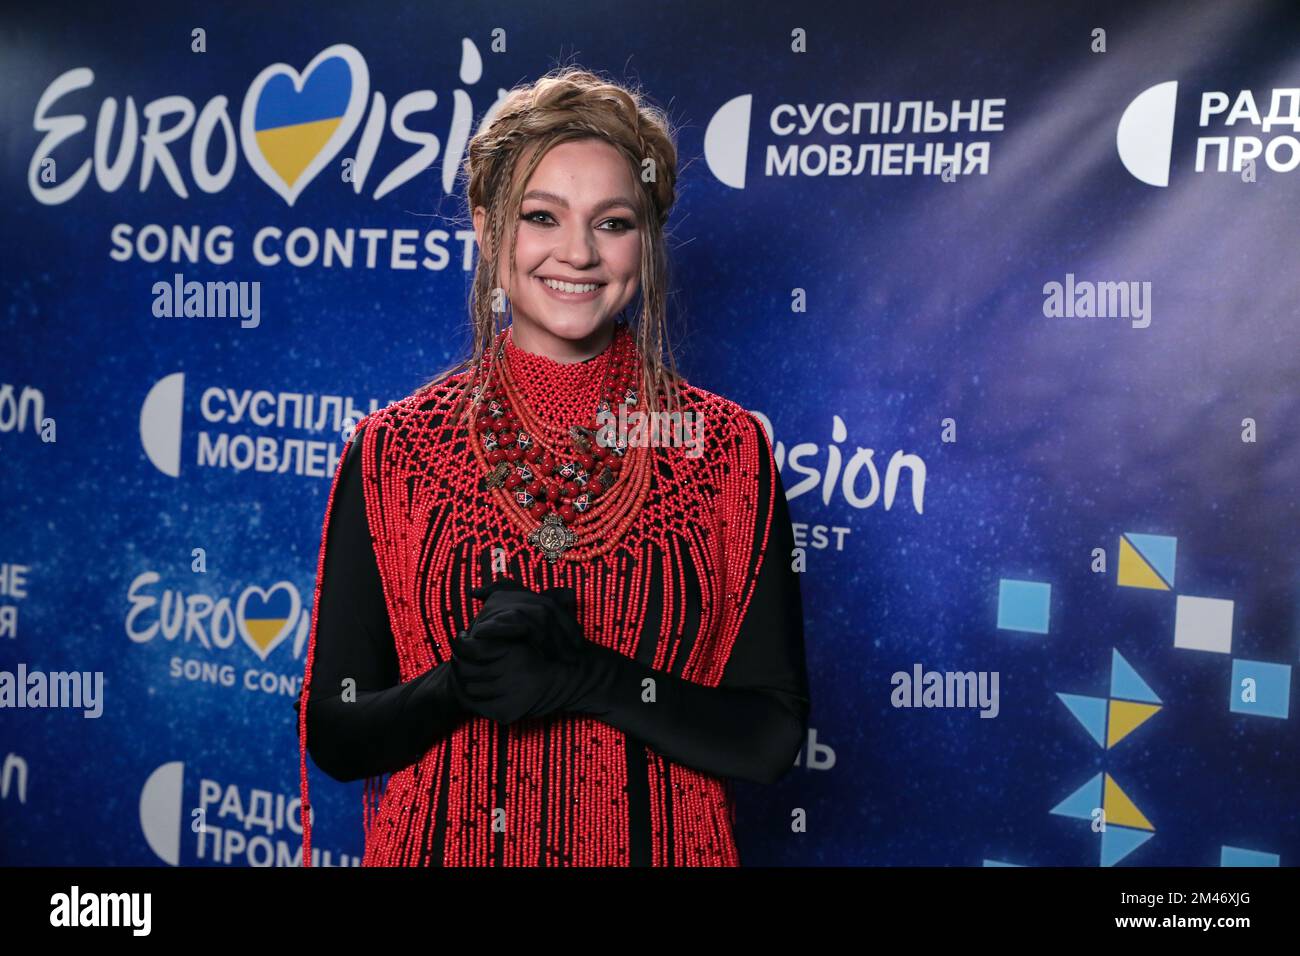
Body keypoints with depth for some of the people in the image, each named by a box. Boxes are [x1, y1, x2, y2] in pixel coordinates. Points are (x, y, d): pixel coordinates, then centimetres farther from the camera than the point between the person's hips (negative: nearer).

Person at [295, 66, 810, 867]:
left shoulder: (728, 447, -8)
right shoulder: (392, 449, -8)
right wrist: (460, 682, -23)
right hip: (444, 845, 0)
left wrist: (589, 678, -22)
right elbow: (334, 735, -5)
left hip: (658, 843, 0)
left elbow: (772, 738, -9)